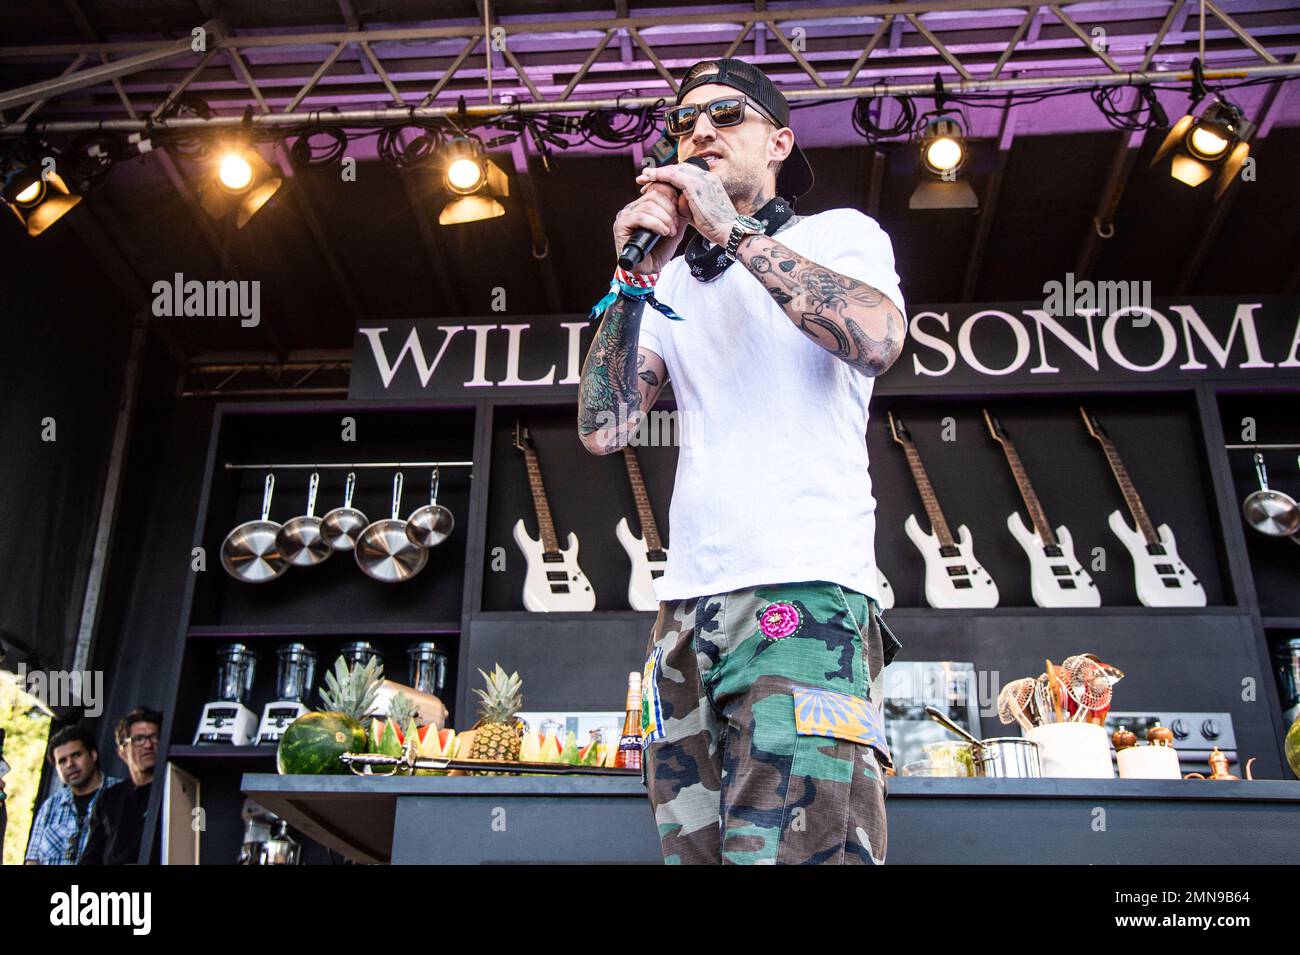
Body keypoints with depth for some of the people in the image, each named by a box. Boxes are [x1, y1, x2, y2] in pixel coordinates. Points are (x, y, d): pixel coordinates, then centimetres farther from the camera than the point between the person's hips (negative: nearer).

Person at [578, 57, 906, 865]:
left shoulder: (841, 234, 11)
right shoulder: (674, 282, 21)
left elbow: (877, 338, -13)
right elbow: (604, 428, 9)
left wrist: (734, 232, -9)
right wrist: (634, 276, 1)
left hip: (807, 592, -4)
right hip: (688, 602, 5)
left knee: (787, 843, -18)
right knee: (689, 848, 2)